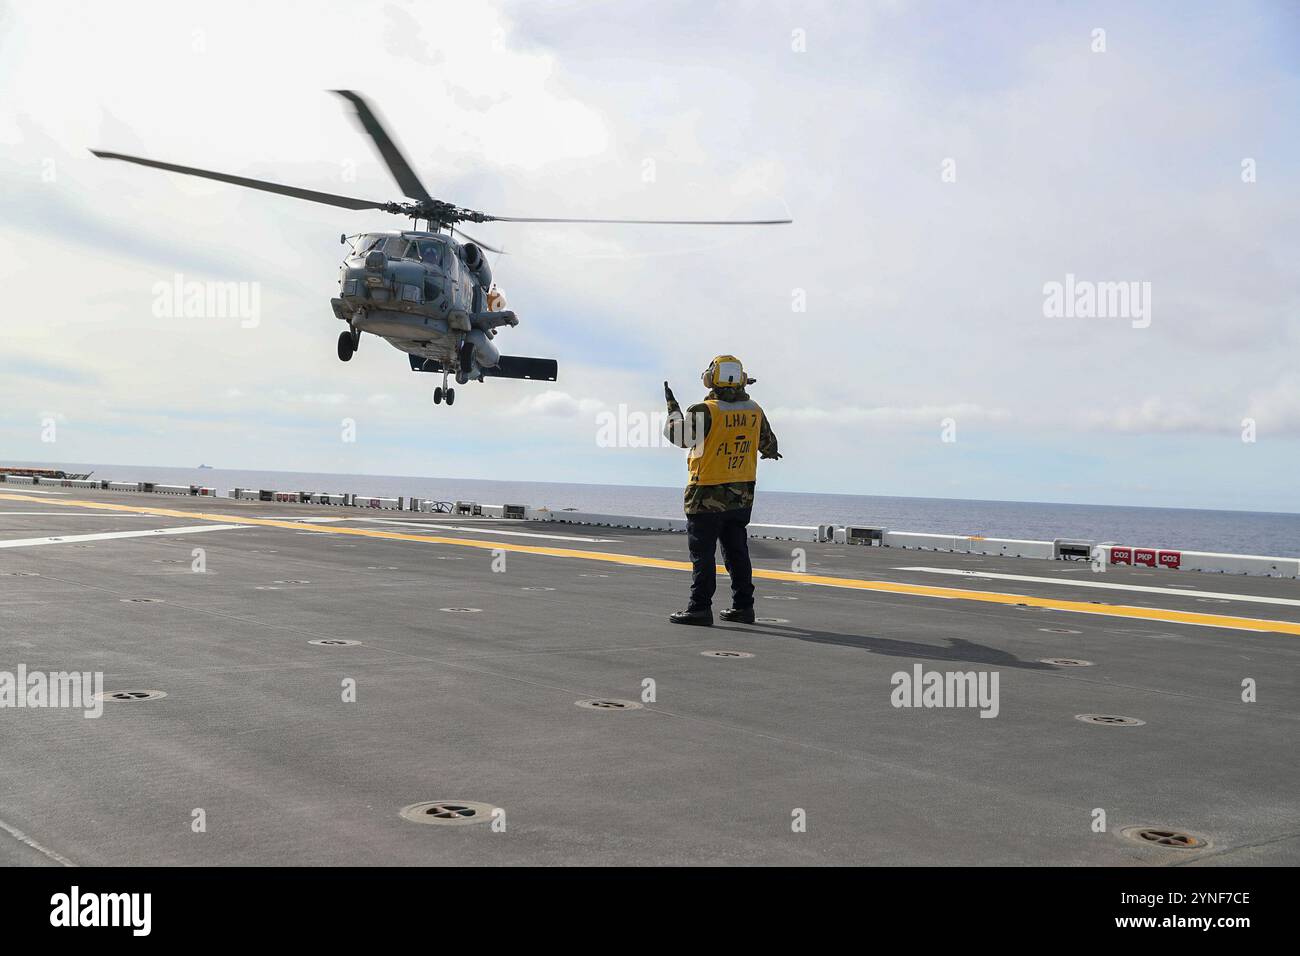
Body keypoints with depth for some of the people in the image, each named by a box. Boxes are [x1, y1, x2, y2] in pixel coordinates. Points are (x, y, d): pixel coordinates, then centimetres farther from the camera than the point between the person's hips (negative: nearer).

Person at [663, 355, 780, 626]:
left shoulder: (705, 411, -16)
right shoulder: (754, 411, 3)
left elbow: (680, 436, -14)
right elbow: (768, 443, 17)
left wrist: (672, 408, 1)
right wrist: (770, 451, 42)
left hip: (707, 495, -6)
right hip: (742, 494, 6)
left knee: (702, 551, -2)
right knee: (737, 550, 14)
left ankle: (700, 608, -3)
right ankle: (743, 606, 17)